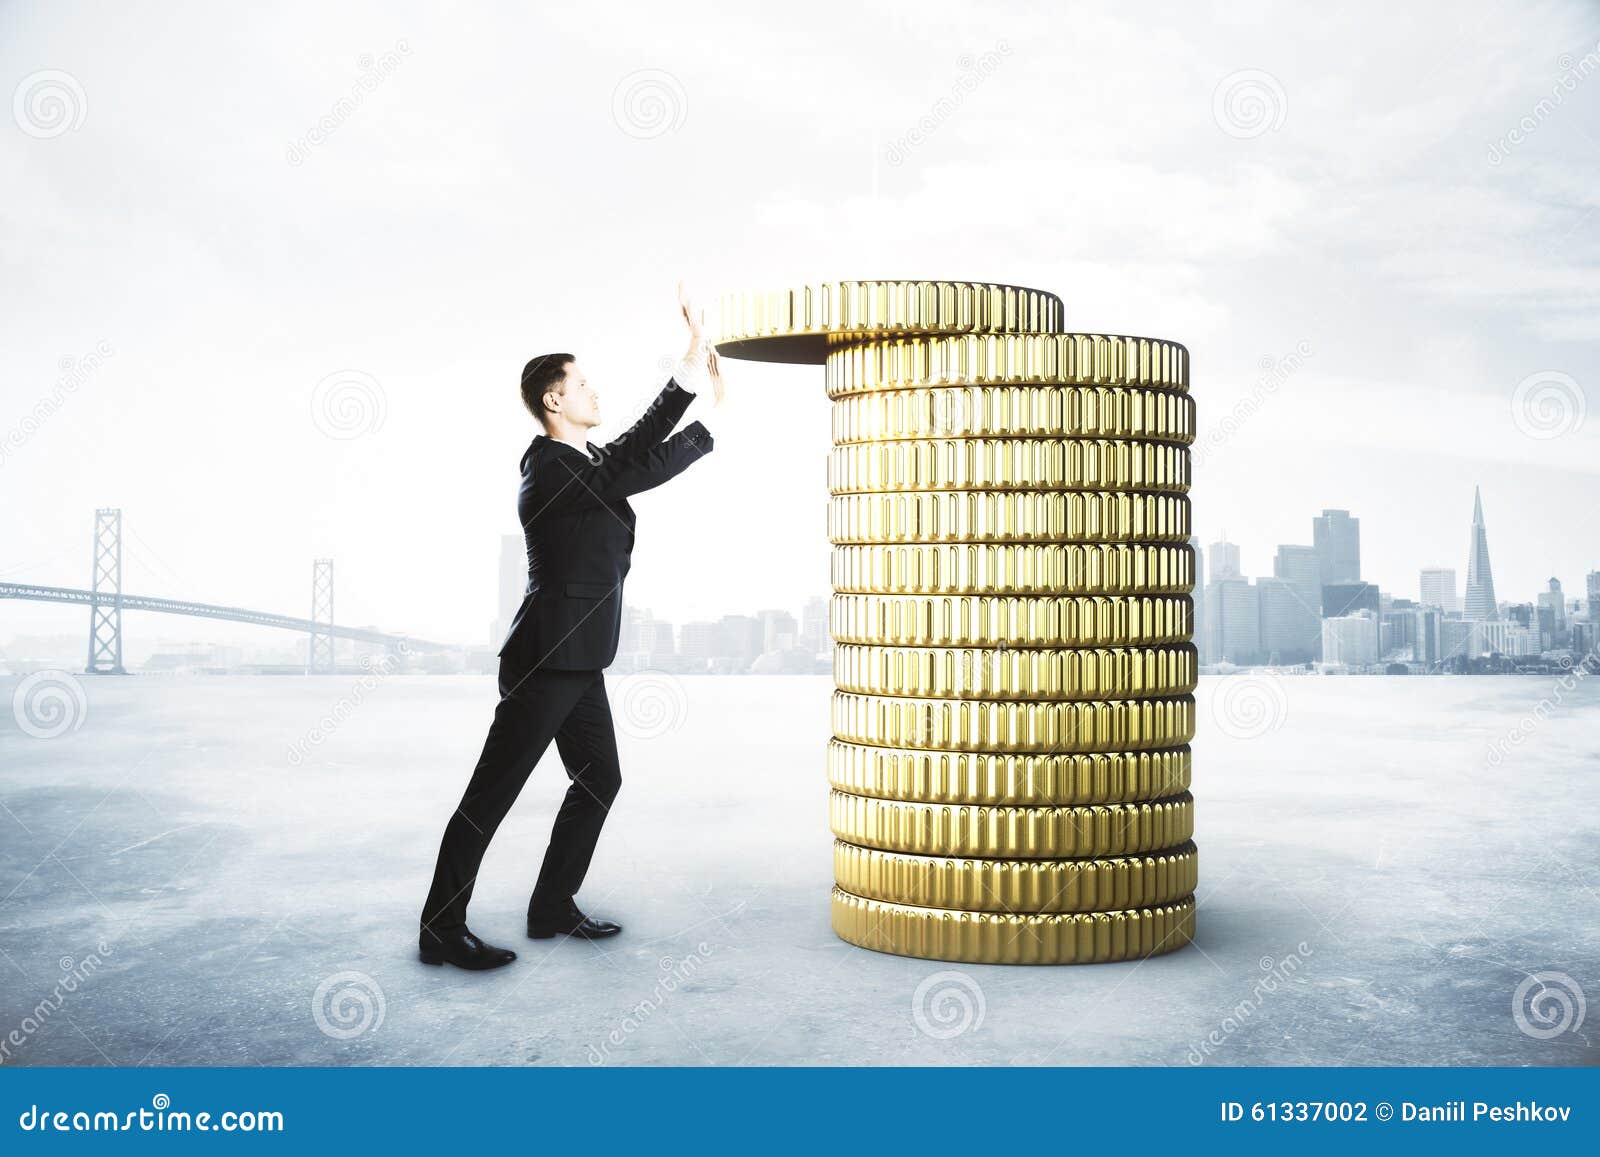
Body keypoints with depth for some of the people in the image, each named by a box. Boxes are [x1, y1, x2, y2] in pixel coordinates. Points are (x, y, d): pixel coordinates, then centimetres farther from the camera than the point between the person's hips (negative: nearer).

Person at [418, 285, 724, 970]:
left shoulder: (583, 464, 14)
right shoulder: (550, 468, -15)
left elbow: (636, 446, 20)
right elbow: (641, 472, -19)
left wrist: (688, 377, 14)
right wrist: (711, 422, -8)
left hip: (576, 661, 10)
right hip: (547, 659, -10)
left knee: (599, 782, 15)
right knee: (491, 792, -4)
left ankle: (552, 907, 25)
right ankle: (441, 929, 5)